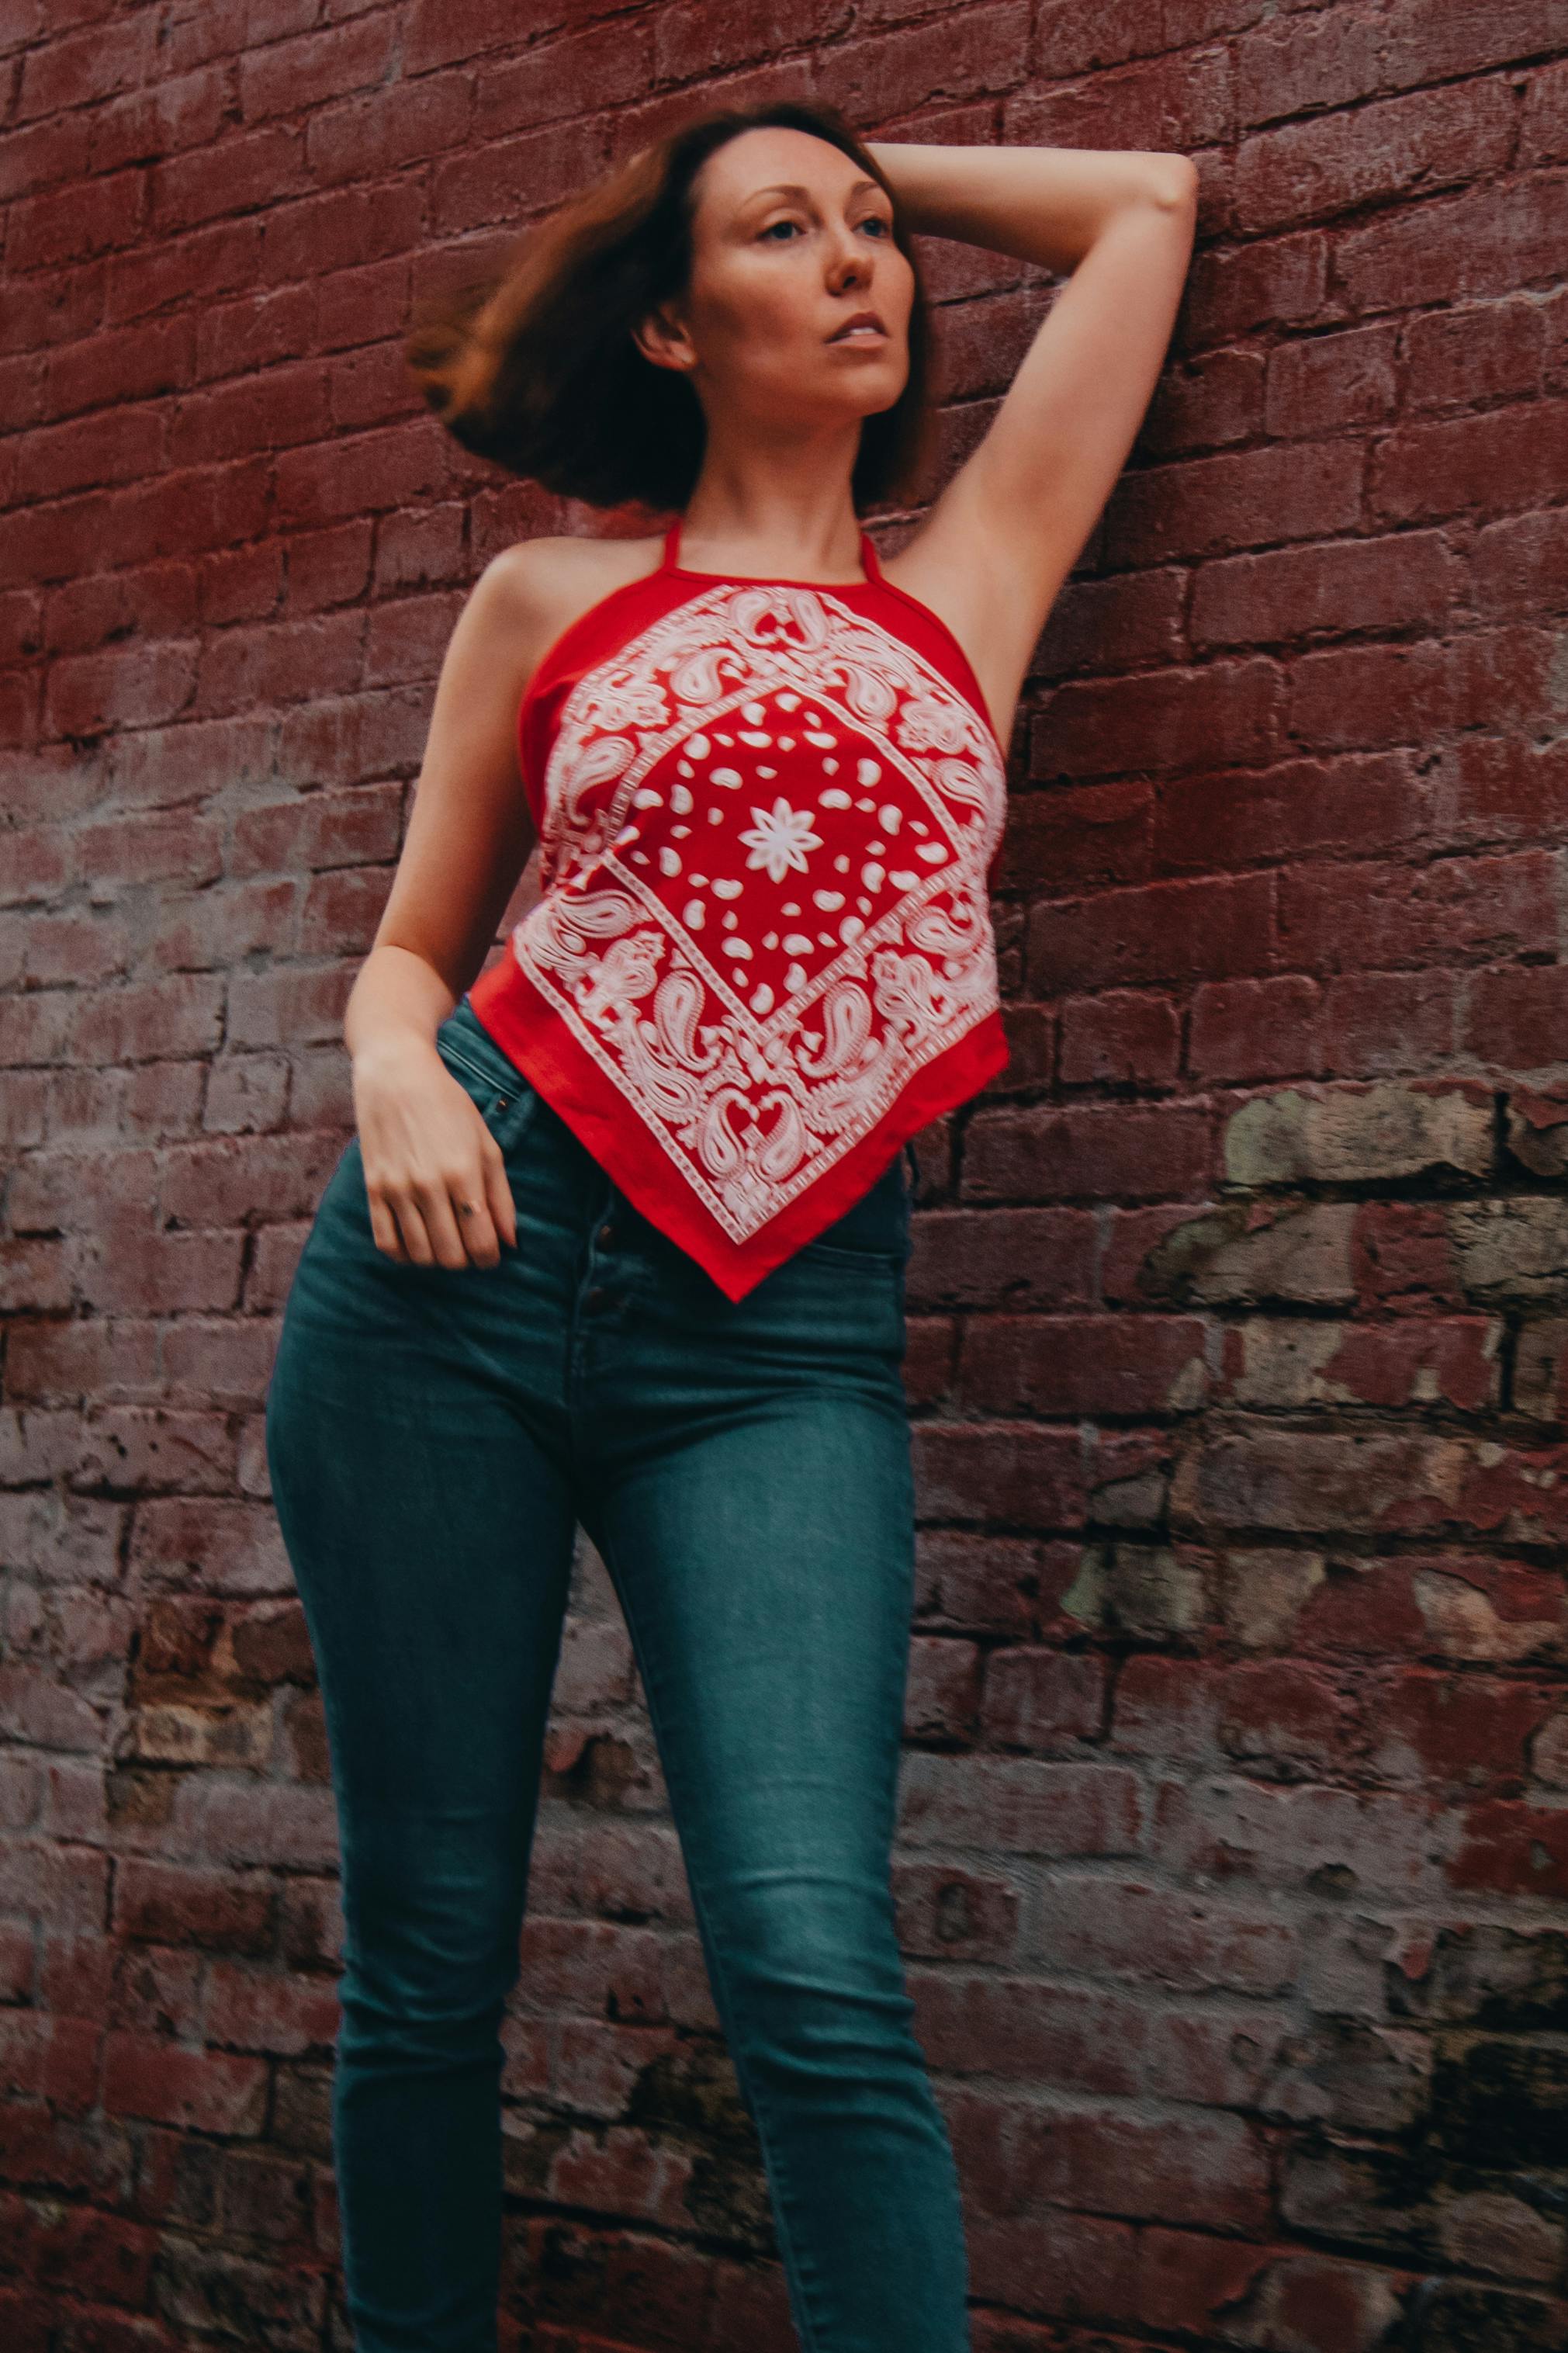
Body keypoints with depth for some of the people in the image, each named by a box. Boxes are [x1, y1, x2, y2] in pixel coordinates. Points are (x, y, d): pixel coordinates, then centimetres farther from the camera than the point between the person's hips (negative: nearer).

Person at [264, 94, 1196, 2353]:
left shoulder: (969, 580, 15)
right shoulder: (548, 602, 12)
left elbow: (1150, 198, 23)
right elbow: (410, 945, 16)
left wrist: (877, 165, 28)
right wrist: (399, 1071, -5)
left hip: (783, 1340, 0)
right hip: (469, 1262, 0)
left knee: (816, 1967, -15)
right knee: (427, 1951, 5)